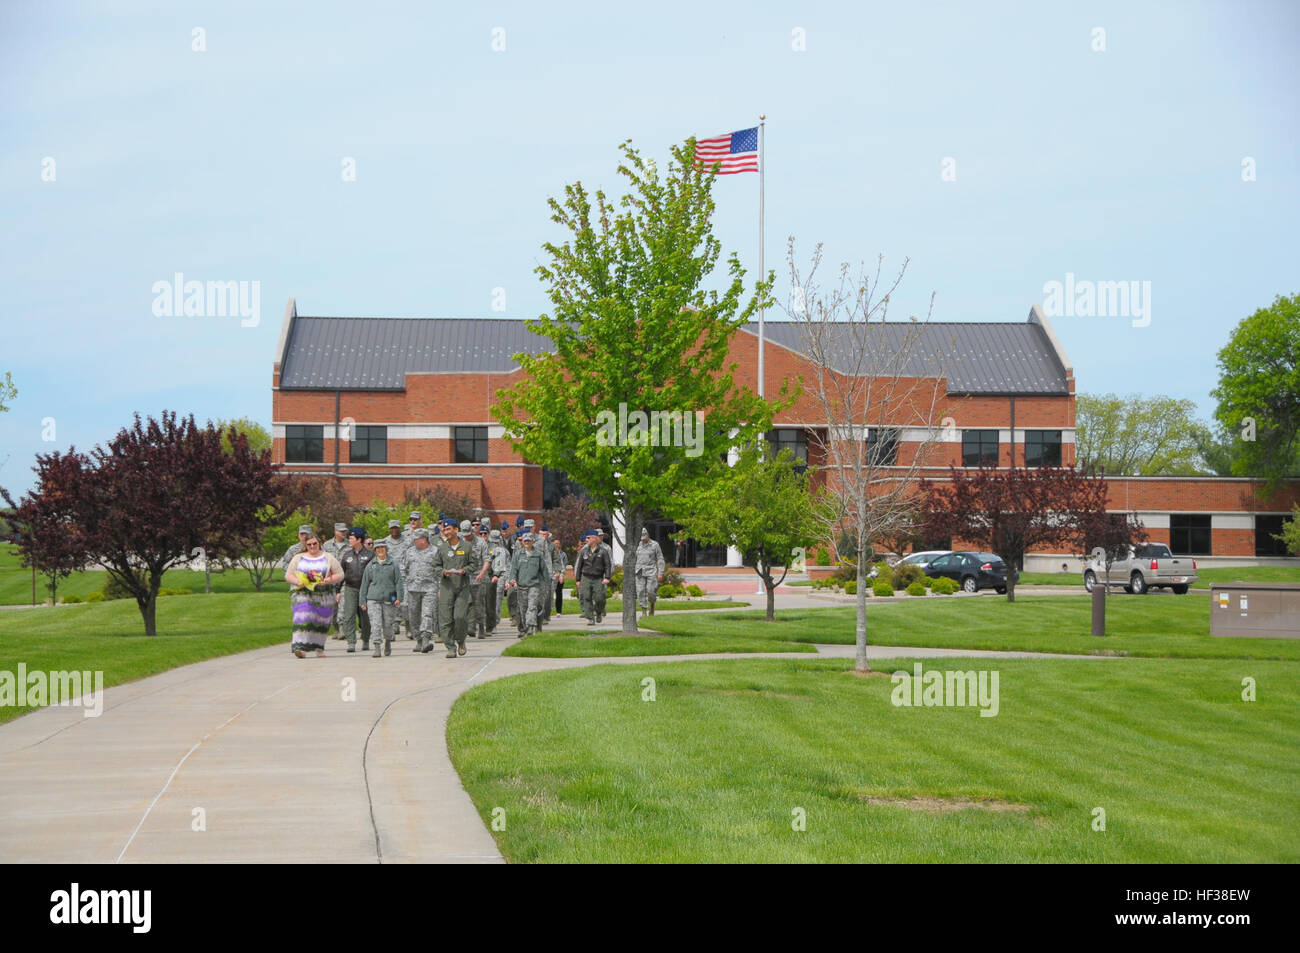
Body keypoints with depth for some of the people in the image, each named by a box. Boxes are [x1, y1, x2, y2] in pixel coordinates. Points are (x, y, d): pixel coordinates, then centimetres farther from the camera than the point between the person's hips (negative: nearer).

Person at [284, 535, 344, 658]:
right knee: (303, 620, -19)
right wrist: (298, 581, -11)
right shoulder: (298, 558, 11)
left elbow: (340, 574, 6)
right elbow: (288, 575, 10)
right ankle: (300, 646, -25)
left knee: (321, 623, 4)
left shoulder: (328, 558, 9)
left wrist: (328, 580, -13)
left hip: (324, 596, 1)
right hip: (302, 594, -1)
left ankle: (319, 648, 18)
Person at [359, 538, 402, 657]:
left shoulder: (393, 565, 5)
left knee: (388, 624, 7)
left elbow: (398, 582, 4)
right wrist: (363, 601, 9)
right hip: (373, 599, 0)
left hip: (389, 599, 0)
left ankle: (388, 642, 35)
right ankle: (376, 648, -14)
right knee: (375, 623, -11)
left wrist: (399, 598, -7)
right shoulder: (370, 565, 9)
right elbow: (365, 584, 12)